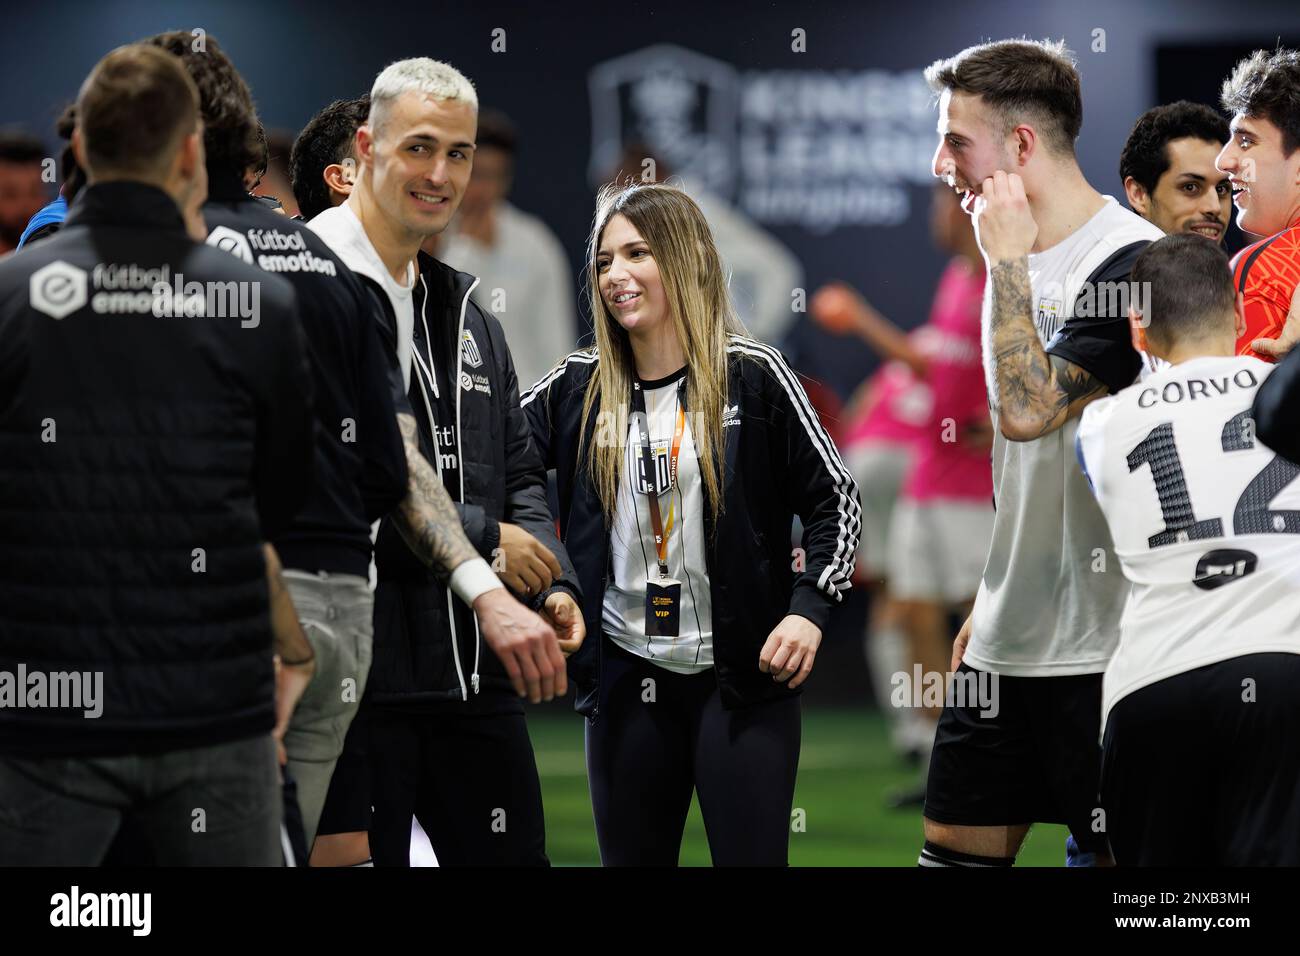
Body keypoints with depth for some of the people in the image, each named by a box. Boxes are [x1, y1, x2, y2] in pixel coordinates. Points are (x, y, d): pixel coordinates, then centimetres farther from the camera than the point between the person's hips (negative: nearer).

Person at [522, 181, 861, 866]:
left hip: (741, 679, -4)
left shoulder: (752, 376, -3)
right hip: (626, 678, 4)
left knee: (751, 857, -5)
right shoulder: (580, 387, 6)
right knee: (630, 860, 9)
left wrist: (809, 608, -13)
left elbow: (835, 498, 0)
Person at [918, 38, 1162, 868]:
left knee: (1123, 850, -3)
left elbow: (1028, 410, -24)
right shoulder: (1029, 261, 13)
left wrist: (1007, 263, -15)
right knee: (956, 847, 9)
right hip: (1006, 643, 9)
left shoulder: (1131, 260, -15)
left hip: (1100, 646, -9)